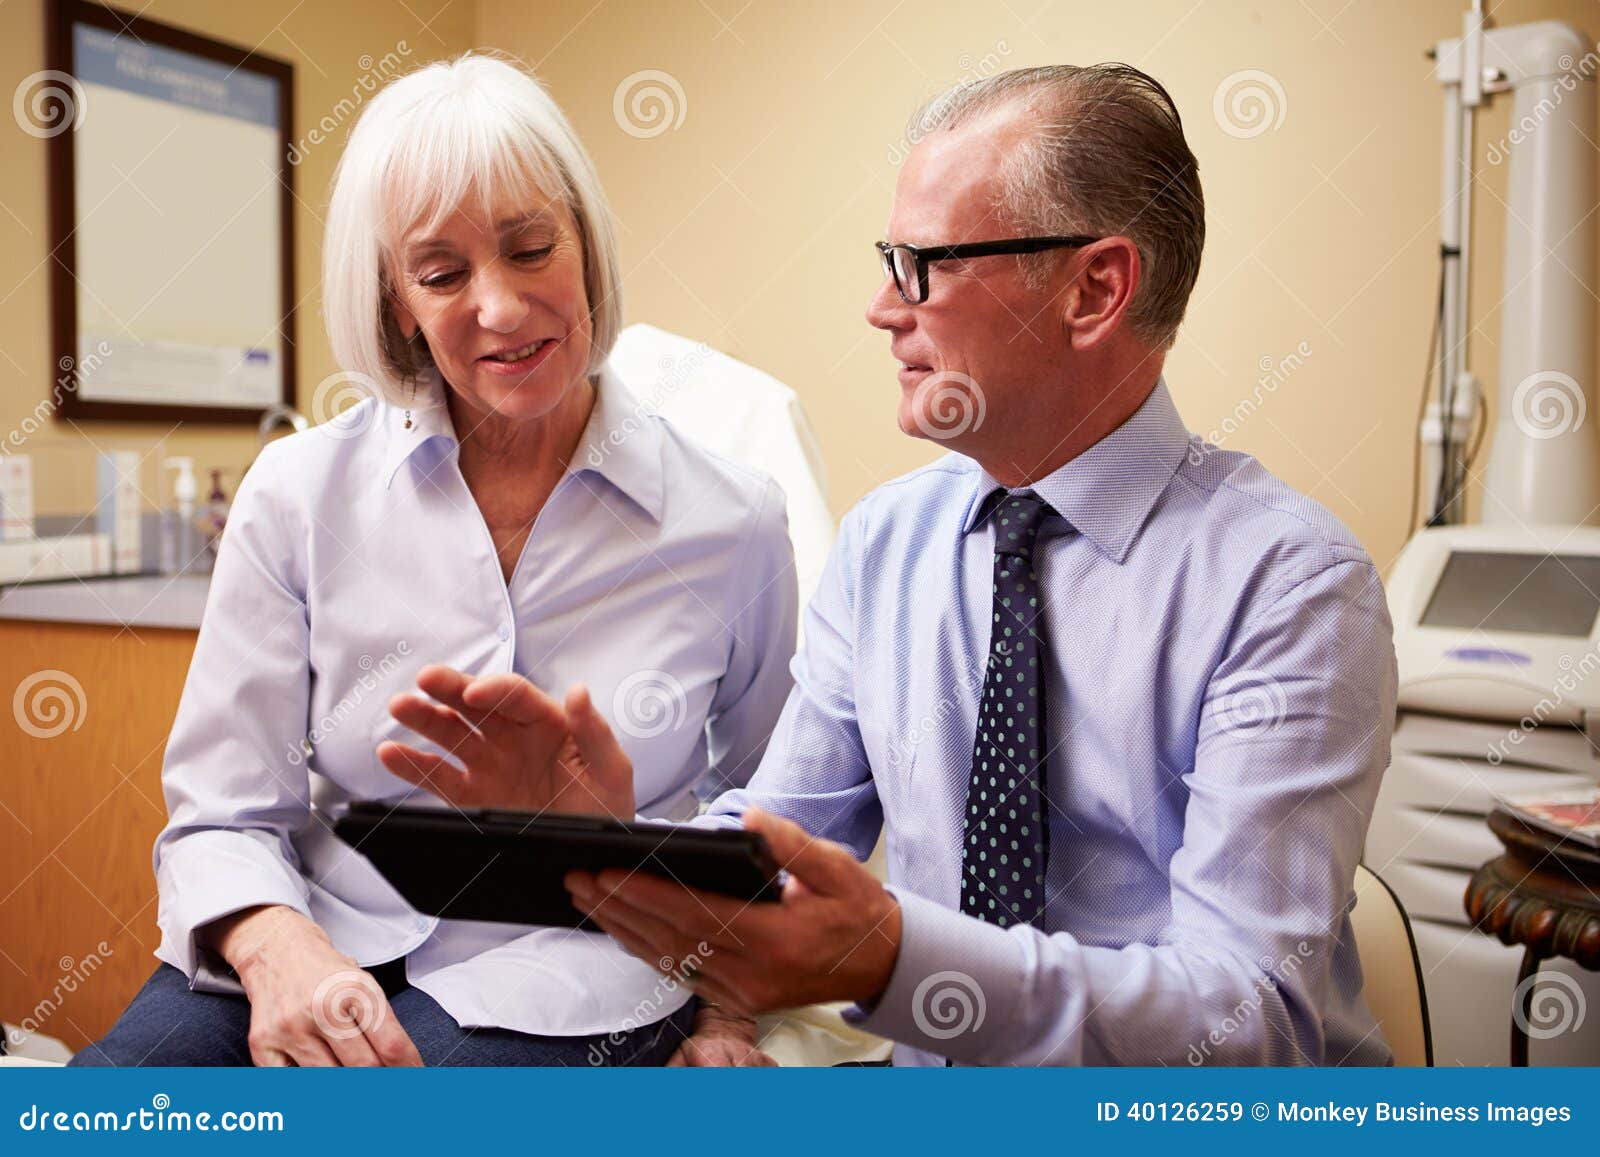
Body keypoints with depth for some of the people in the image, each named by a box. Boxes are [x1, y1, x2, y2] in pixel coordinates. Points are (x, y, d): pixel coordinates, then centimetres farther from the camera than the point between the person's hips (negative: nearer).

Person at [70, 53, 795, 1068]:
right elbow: (224, 813, 1)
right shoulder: (302, 493, 1)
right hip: (320, 951, 2)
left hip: (562, 984, -1)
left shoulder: (731, 519, -2)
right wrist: (279, 947, -19)